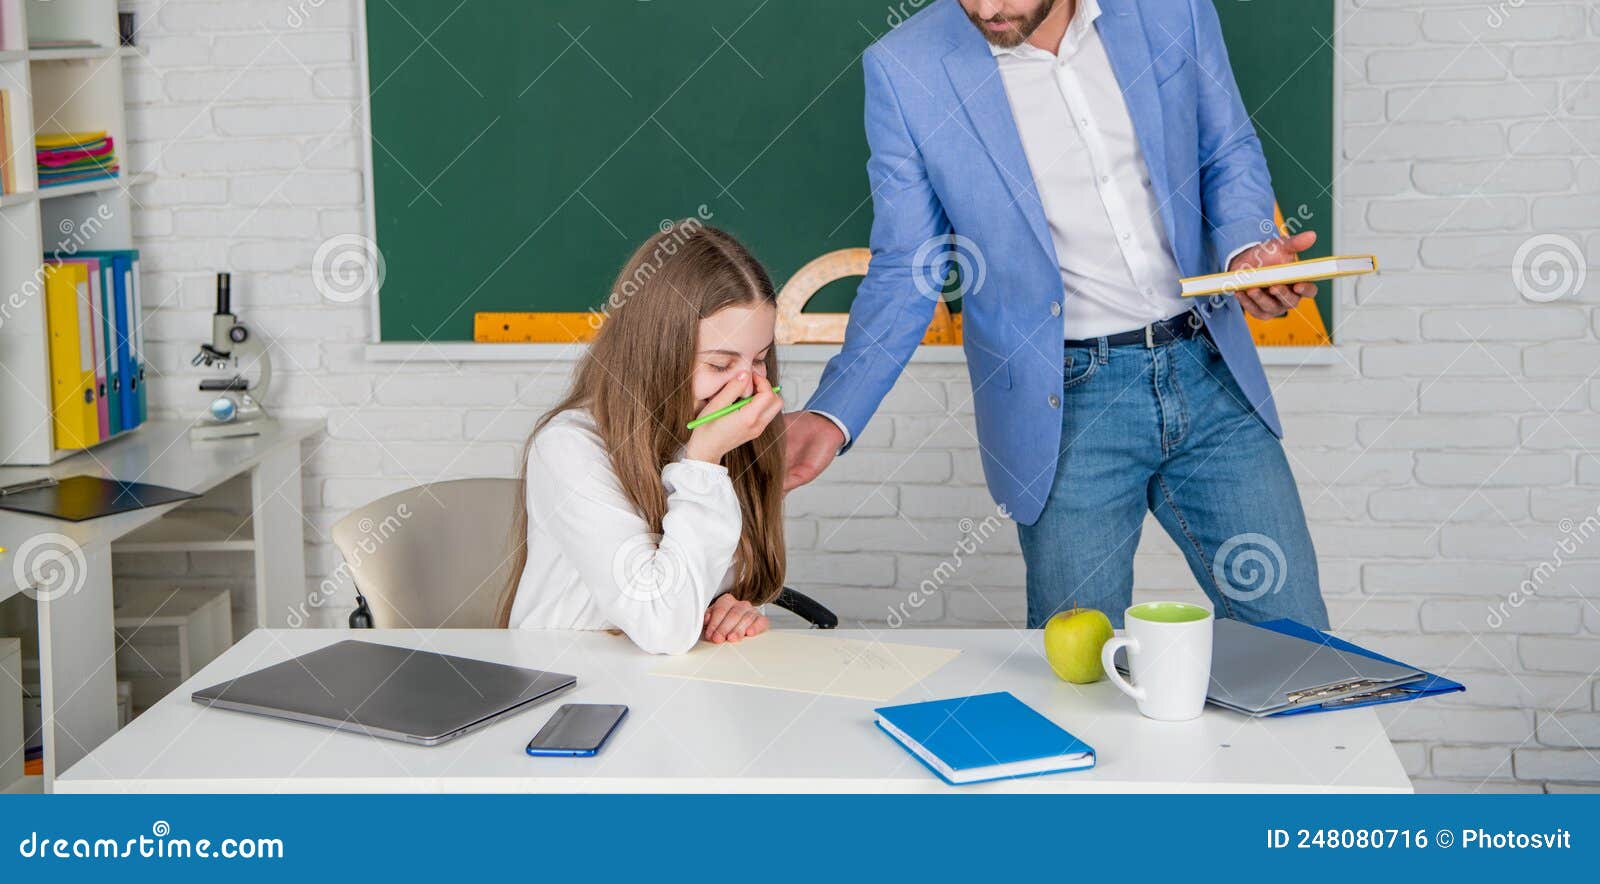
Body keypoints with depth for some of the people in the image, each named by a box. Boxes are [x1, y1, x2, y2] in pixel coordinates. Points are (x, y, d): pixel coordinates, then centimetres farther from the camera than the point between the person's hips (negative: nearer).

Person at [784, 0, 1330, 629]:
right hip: (1064, 409, -2)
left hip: (1208, 372, 3)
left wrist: (1247, 248, -10)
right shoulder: (906, 70, -8)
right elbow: (906, 272, -1)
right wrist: (831, 416, -14)